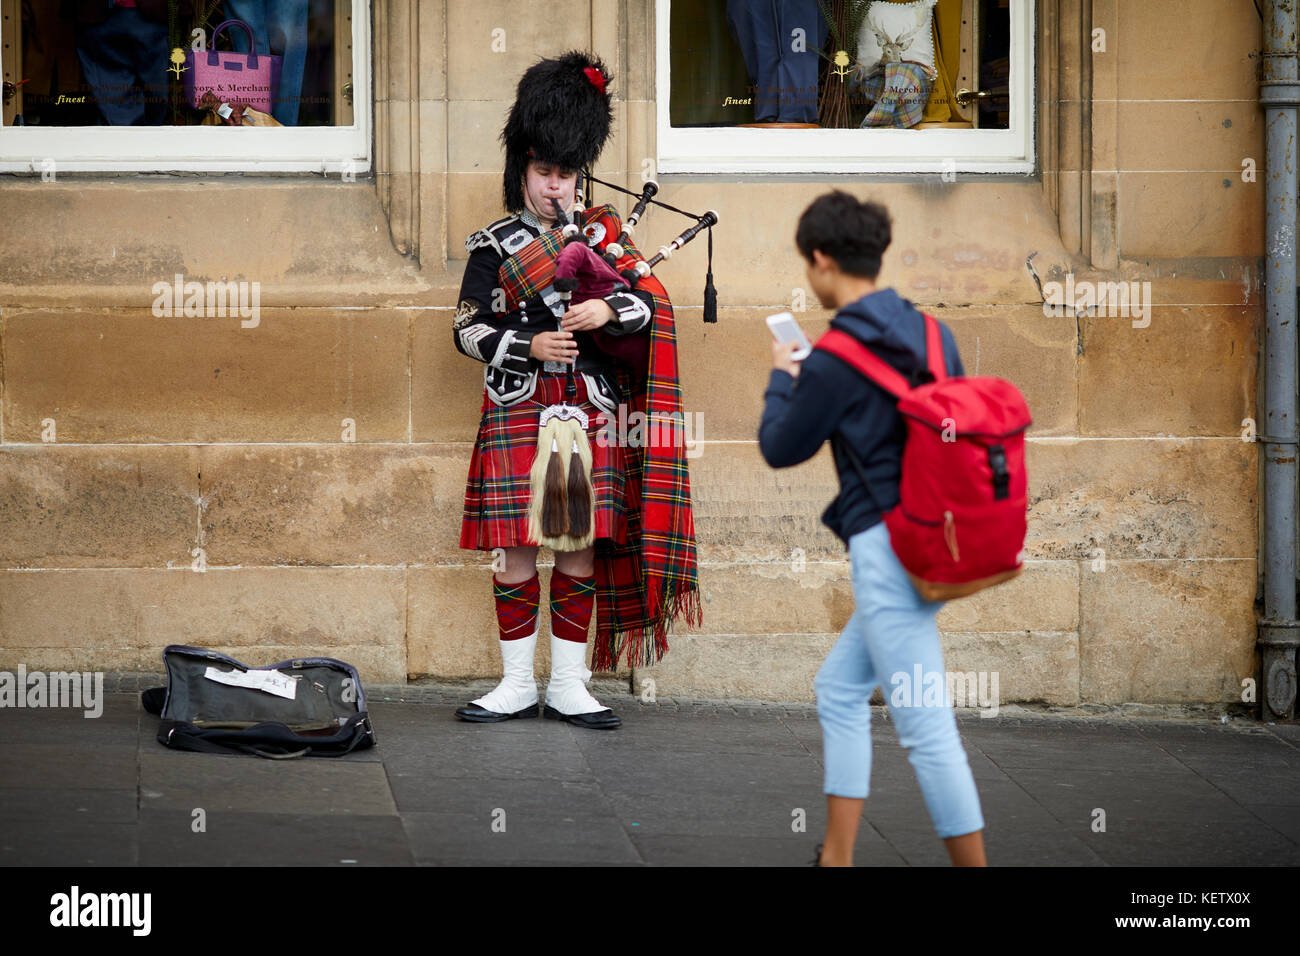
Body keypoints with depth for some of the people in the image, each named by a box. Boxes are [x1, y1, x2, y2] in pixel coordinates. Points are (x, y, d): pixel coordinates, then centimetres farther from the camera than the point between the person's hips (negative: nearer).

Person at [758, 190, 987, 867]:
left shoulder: (835, 358, -15)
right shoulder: (930, 331, 7)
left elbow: (781, 449, -3)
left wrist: (781, 378, 15)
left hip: (888, 547, -9)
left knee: (925, 728, -5)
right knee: (838, 689, 20)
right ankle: (836, 858, 23)